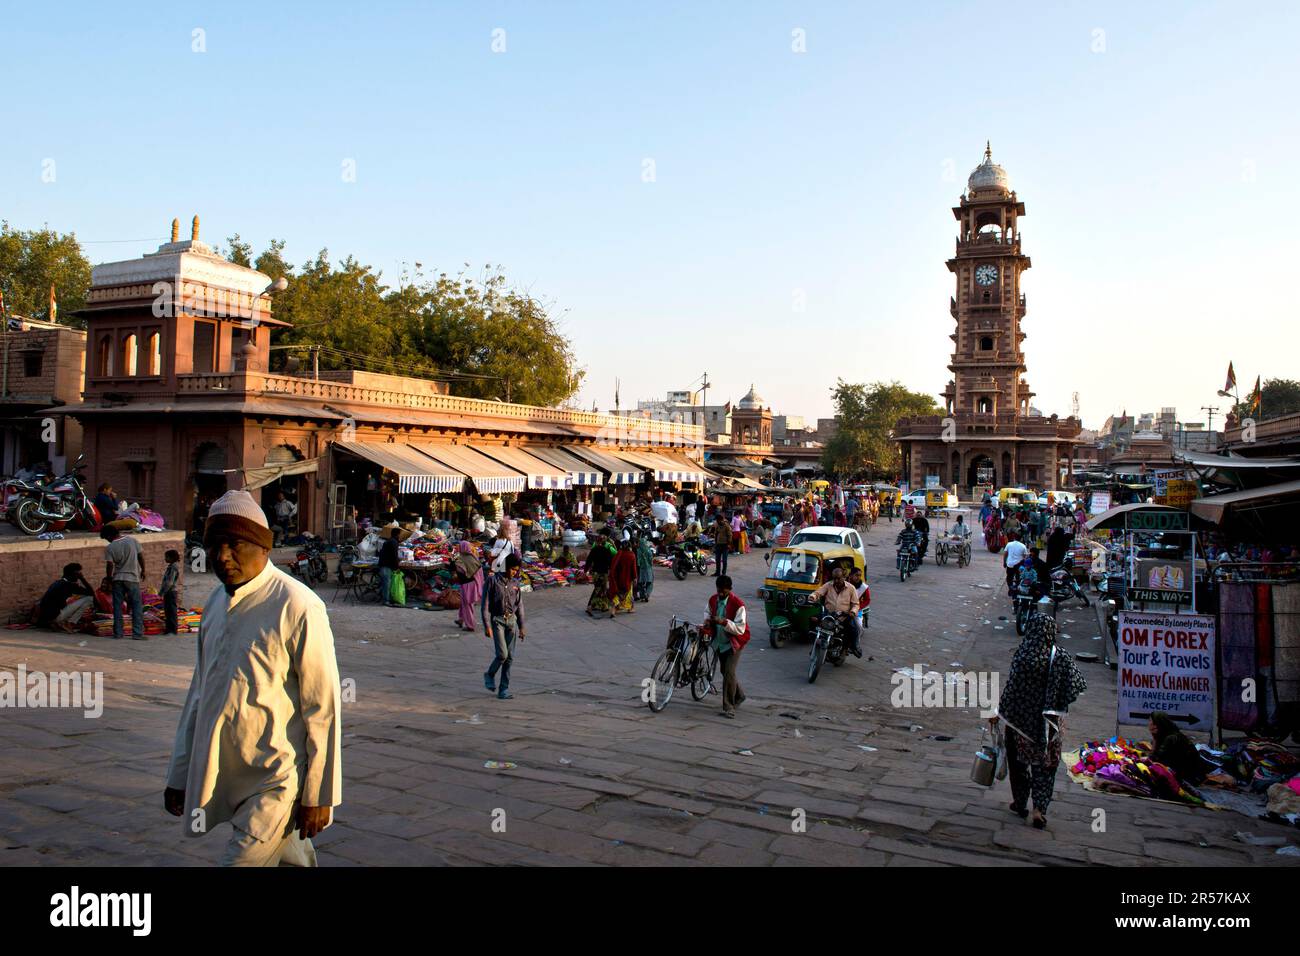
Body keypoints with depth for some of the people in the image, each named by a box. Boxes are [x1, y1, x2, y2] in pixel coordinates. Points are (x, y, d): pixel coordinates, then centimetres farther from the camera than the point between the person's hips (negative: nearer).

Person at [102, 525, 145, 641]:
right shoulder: (132, 540, -4)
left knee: (117, 606, 9)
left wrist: (108, 578, 12)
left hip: (117, 579, 0)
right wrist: (143, 571, 12)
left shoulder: (110, 548, -7)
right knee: (137, 605, 3)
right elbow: (141, 556, -1)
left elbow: (110, 566, -6)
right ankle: (137, 633, -2)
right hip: (132, 578, 0)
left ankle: (118, 633, 10)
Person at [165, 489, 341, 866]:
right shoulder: (215, 604, 7)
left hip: (277, 781, -7)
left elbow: (323, 709, -15)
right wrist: (180, 774, 17)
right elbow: (199, 693, 16)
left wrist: (319, 795, -12)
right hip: (225, 777, 7)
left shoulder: (297, 607, -17)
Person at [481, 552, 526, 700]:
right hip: (497, 620, -4)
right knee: (502, 654, -14)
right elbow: (485, 604, -8)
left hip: (511, 620, 4)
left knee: (510, 657, 1)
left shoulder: (514, 583, 7)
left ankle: (504, 690, 9)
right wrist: (487, 626, -13)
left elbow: (519, 605, 12)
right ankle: (489, 674, 15)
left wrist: (521, 626, 10)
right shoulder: (492, 580, -8)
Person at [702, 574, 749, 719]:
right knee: (725, 672, 18)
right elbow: (709, 614, 16)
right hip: (719, 642, 7)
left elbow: (740, 629, -23)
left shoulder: (738, 604, -21)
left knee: (729, 673, -16)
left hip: (734, 643, -7)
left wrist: (724, 622, -36)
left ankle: (729, 707, -9)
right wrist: (708, 622, -7)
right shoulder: (713, 600, -2)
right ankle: (739, 695, 41)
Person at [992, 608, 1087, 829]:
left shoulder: (1022, 655, -15)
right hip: (1048, 722, 1)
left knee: (1019, 760, 17)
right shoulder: (1061, 658, -11)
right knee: (1045, 764, 14)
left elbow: (1011, 688, -13)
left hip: (1020, 719, -1)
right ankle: (1039, 809, 9)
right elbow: (1072, 689, -8)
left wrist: (998, 712, -3)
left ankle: (1020, 803, 28)